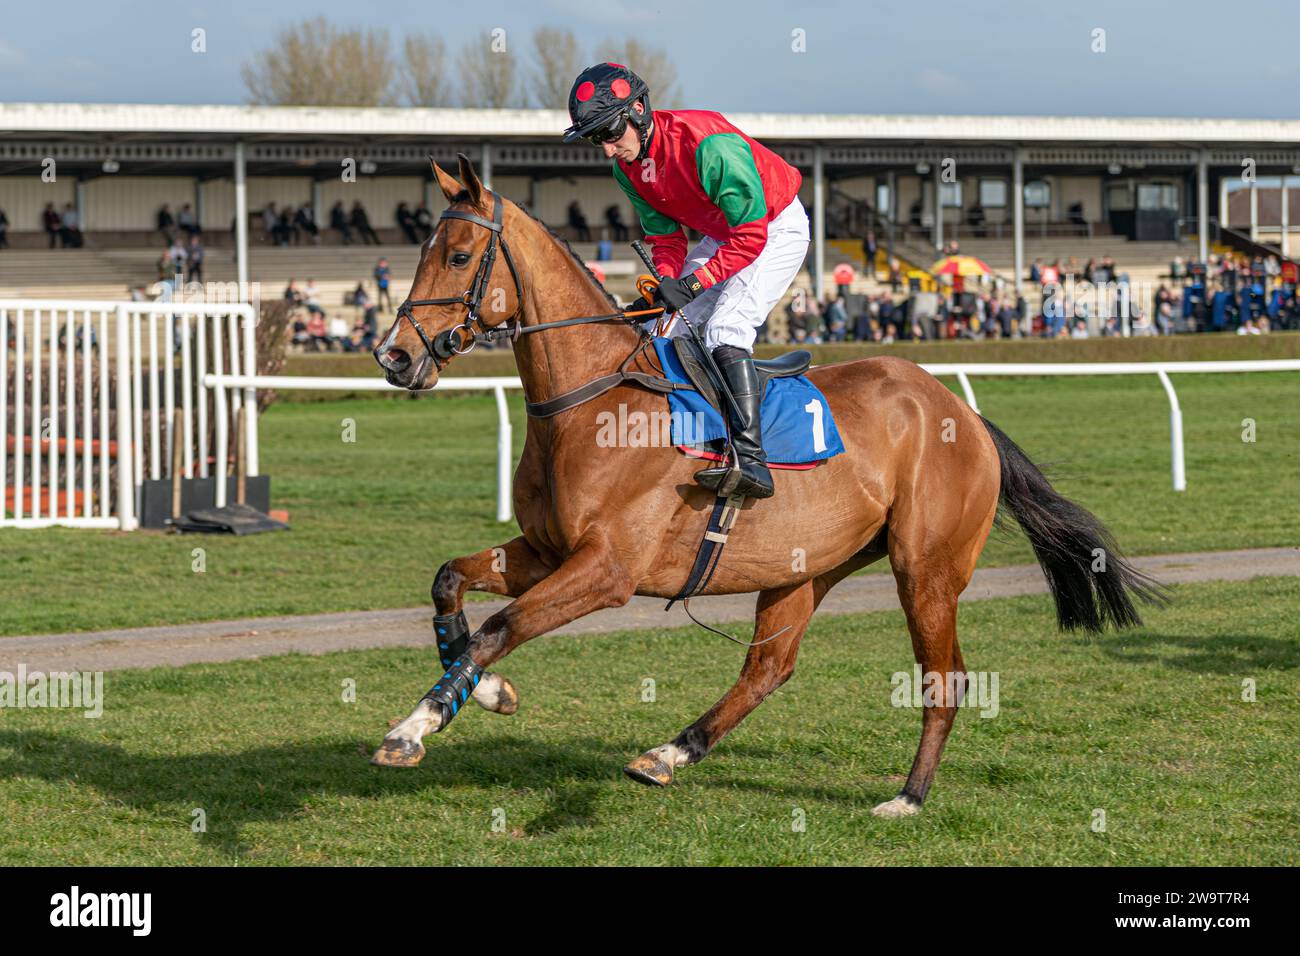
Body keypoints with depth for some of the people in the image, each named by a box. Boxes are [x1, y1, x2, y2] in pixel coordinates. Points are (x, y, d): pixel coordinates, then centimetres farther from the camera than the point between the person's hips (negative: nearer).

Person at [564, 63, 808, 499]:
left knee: (725, 328, -27)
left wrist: (692, 284, -37)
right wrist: (662, 286, -20)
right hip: (722, 235, 9)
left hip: (776, 229, -9)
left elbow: (750, 237, -31)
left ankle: (751, 458, -36)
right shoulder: (626, 167, -9)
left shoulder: (711, 146, -35)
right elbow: (665, 238, 0)